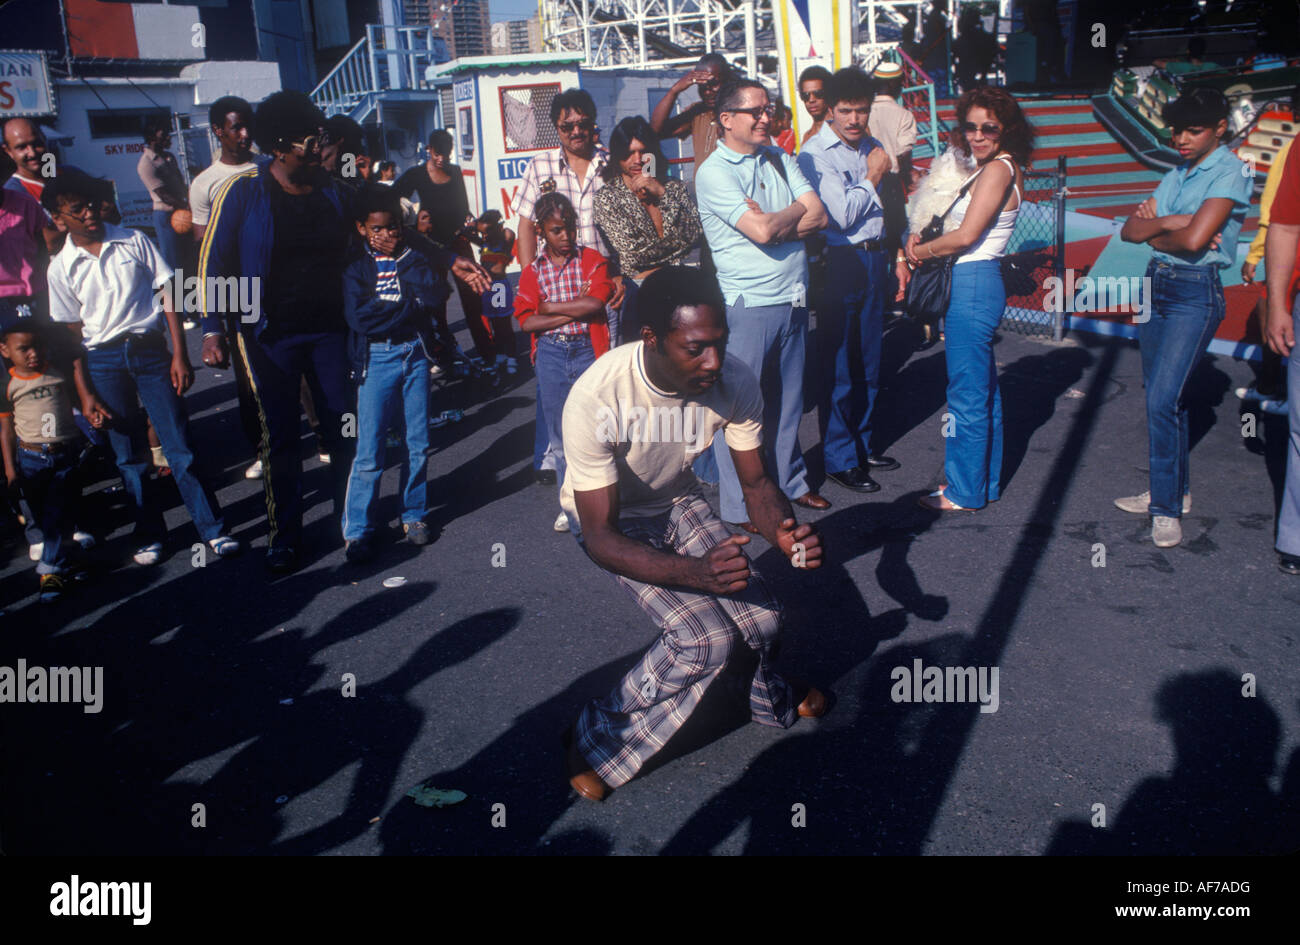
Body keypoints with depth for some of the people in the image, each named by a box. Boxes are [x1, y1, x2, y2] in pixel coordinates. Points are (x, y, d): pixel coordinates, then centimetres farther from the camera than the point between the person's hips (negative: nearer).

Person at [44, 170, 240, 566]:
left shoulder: (134, 241, 3)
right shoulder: (61, 268, 3)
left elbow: (168, 295, 3)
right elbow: (70, 333, 4)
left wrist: (180, 355, -3)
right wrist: (84, 393, -1)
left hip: (150, 350, -1)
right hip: (103, 361, 1)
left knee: (180, 446, -2)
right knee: (129, 456, 8)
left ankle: (213, 529, 6)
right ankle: (149, 536, 21)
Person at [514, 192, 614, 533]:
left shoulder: (592, 259, 1)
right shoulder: (533, 270, 6)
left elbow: (595, 303, -15)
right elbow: (526, 321, -5)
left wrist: (549, 307, -8)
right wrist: (575, 310, -11)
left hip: (588, 350, -2)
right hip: (550, 354, 2)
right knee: (560, 434, 8)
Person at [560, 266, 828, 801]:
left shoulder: (734, 382, -22)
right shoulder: (596, 400, -35)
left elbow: (756, 482, -8)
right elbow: (600, 537, -31)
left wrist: (786, 532, -31)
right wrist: (698, 571, -46)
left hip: (678, 503, 4)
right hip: (609, 520, -4)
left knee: (762, 619, -13)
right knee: (706, 638, -23)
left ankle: (768, 698, 25)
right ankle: (598, 742, 1)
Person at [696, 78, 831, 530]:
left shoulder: (779, 159, 11)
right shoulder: (714, 173, -11)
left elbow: (819, 216, 1)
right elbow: (762, 230, -22)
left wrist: (773, 224, -14)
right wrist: (797, 210, -3)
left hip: (793, 299, 7)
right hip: (748, 303, -7)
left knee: (788, 399, 18)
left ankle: (791, 482, 35)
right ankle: (739, 507, 12)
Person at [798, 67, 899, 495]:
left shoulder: (871, 146, 12)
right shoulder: (815, 153, -11)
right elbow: (843, 213, -19)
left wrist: (891, 256, 17)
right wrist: (871, 177, -6)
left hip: (873, 258, 7)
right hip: (839, 263, -7)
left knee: (868, 361, 14)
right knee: (838, 365, -1)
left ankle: (862, 445, 28)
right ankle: (840, 459, 9)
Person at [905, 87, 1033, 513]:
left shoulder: (997, 169, -15)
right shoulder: (987, 167, 14)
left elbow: (966, 236, -19)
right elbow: (951, 218, 17)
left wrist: (923, 250, -4)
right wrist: (923, 235, -1)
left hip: (973, 285, -10)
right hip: (978, 282, 10)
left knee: (967, 393, -2)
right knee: (983, 389, 16)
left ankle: (964, 491, 8)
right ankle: (984, 480, 28)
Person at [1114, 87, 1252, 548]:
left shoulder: (1228, 173, -9)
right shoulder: (1177, 175, 14)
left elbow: (1194, 240, -21)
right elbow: (1130, 230, 6)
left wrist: (1153, 231, -2)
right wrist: (1168, 223, -13)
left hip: (1196, 293, -8)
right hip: (1156, 286, 8)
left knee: (1162, 400, -14)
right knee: (1166, 396, 13)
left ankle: (1167, 509, -4)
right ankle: (1175, 489, 26)